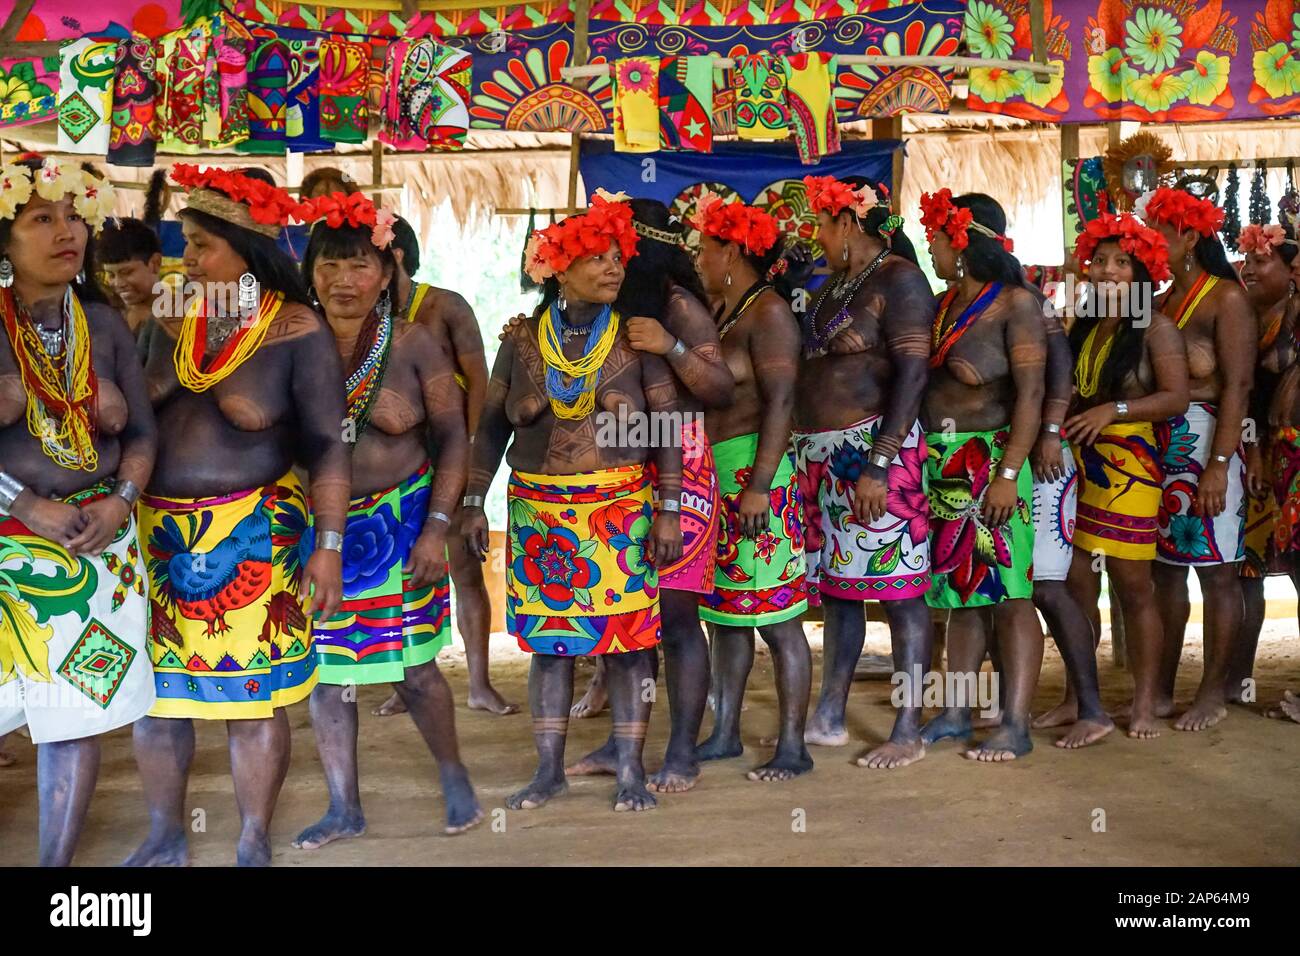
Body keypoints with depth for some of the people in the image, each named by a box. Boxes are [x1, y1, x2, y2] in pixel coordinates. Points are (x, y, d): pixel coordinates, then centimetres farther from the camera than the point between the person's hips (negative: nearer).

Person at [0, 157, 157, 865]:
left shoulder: (104, 326, 8)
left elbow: (141, 432, 10)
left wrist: (120, 501, -7)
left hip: (99, 542, 3)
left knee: (81, 706, 4)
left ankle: (58, 859, 15)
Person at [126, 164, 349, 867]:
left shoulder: (297, 332, -9)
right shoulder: (174, 322, 6)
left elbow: (328, 446, -11)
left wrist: (329, 544, -15)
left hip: (254, 539, -5)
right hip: (159, 532, 5)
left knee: (253, 695, 2)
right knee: (153, 688, 11)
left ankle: (253, 847, 19)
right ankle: (165, 836, 29)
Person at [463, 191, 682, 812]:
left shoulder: (636, 339, -1)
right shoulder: (523, 340, 4)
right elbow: (491, 426, 8)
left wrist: (669, 509, -7)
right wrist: (474, 503, 3)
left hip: (621, 511, -2)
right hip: (538, 511, 2)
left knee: (626, 638, 0)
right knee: (548, 638, 7)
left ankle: (630, 770, 12)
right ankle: (549, 769, 19)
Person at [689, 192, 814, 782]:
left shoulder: (767, 313, -10)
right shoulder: (722, 314, 16)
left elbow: (780, 403, -17)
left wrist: (759, 485, -22)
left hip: (754, 474, -9)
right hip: (716, 478, 9)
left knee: (775, 617, -4)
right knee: (725, 613, 13)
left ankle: (792, 748, 4)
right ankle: (725, 734, 23)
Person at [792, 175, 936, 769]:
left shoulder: (899, 278, -8)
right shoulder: (836, 283, 17)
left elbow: (913, 373, -16)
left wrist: (879, 464, -22)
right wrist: (808, 452, 7)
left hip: (874, 452, -9)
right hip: (821, 455, 9)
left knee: (898, 588, -3)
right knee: (834, 586, 12)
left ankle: (908, 734, 4)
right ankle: (828, 719, 21)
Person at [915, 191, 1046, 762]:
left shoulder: (1015, 303, -8)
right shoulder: (942, 306, 13)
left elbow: (1031, 393, -14)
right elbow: (919, 379, 12)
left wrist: (1009, 473, -21)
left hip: (992, 464, -7)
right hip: (943, 467, 7)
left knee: (1008, 594, -4)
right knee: (961, 591, 11)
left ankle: (1015, 725, 0)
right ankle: (955, 714, 18)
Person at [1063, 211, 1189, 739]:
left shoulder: (1154, 327, -2)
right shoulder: (1082, 329, 16)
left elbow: (1176, 397, -9)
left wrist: (1112, 410, -17)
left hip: (1128, 467, -6)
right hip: (1076, 464, 6)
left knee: (1133, 585, -2)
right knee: (1074, 582, 5)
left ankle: (1144, 704, 7)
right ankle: (1077, 697, 14)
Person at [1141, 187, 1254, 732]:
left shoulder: (1226, 298, -5)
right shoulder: (1163, 301, 15)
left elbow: (1237, 385, -13)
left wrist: (1219, 464, -20)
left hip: (1205, 445, -7)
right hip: (1159, 446, 7)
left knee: (1217, 571, 0)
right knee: (1166, 568, 10)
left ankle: (1213, 693, 9)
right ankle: (1161, 690, 17)